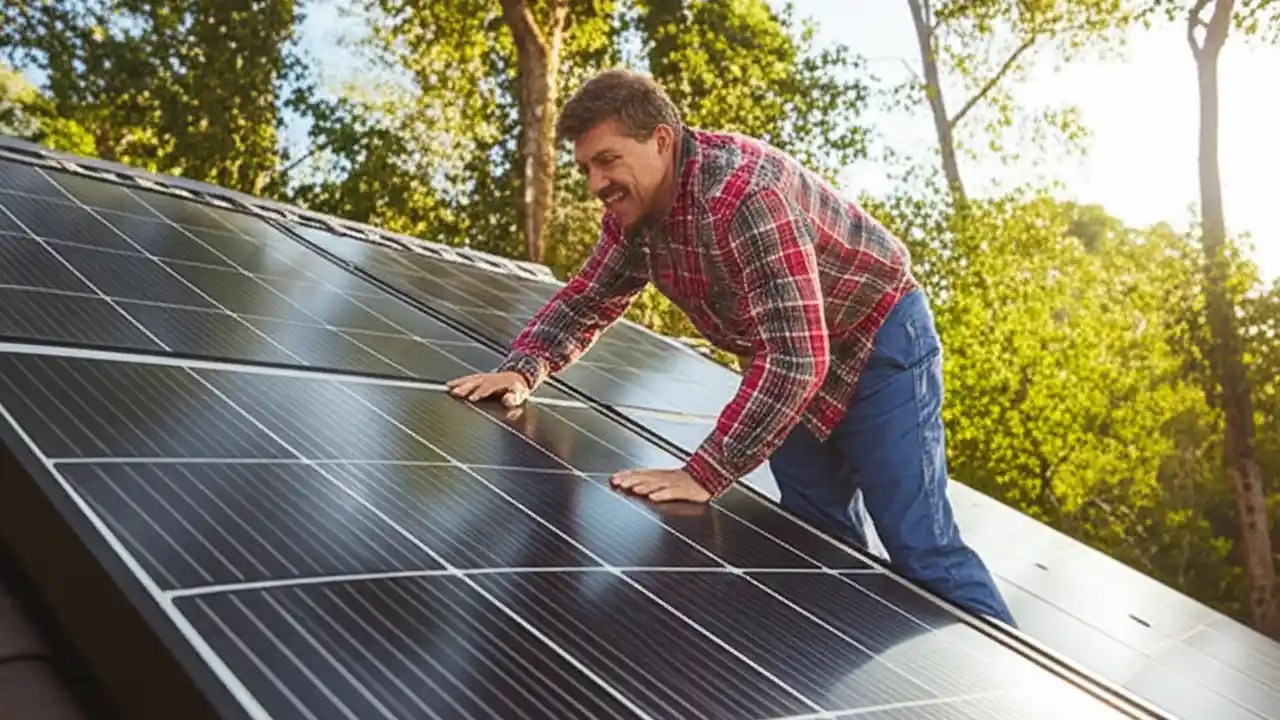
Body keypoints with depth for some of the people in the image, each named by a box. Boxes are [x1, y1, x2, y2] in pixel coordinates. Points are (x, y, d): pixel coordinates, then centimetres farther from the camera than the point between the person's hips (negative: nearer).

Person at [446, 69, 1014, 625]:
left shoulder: (743, 192, -34)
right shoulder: (631, 211, -6)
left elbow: (794, 356, -38)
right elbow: (587, 300, 8)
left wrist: (704, 475, -38)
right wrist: (523, 369, -10)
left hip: (877, 344, -8)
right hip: (787, 370, 8)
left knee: (919, 549, -7)